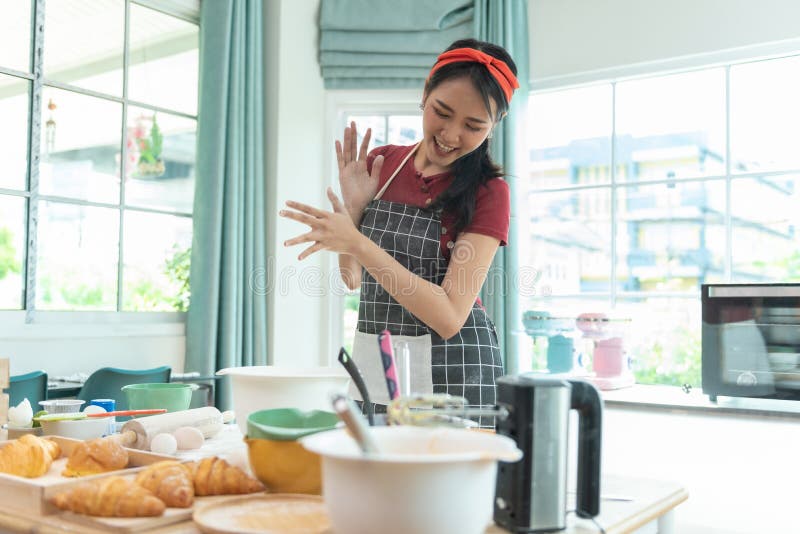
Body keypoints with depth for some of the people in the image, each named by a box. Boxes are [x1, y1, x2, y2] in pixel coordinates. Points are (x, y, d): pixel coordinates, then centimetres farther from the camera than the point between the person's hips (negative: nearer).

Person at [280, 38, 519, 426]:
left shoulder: (488, 191, -10)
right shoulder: (381, 164, 4)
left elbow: (450, 317, -20)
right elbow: (352, 278, 9)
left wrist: (356, 242, -25)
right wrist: (353, 207, -8)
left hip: (450, 372, -4)